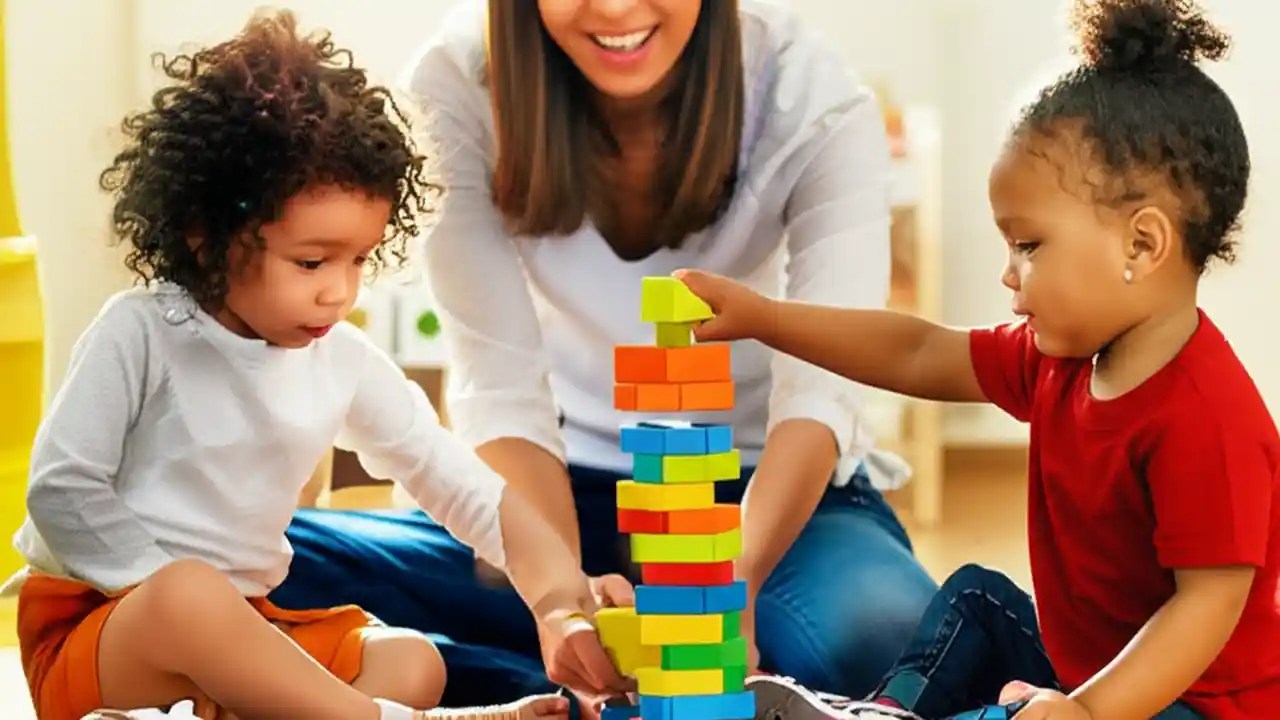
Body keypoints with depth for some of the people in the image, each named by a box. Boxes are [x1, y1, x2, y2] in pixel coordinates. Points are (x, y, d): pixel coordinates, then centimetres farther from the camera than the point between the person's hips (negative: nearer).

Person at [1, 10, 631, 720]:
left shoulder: (346, 363, 0)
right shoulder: (140, 335, -14)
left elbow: (461, 487, 1)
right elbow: (63, 489, -15)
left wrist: (560, 607, -13)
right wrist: (172, 602, -20)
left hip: (240, 625, 6)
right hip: (91, 627, -6)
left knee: (413, 662, -15)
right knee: (190, 595, -38)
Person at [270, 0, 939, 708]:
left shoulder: (817, 102, -17)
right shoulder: (459, 86, -16)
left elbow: (821, 384, -27)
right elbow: (500, 388, -20)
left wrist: (735, 578, -46)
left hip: (769, 488, -1)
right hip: (571, 492, 1)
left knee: (872, 641, -36)